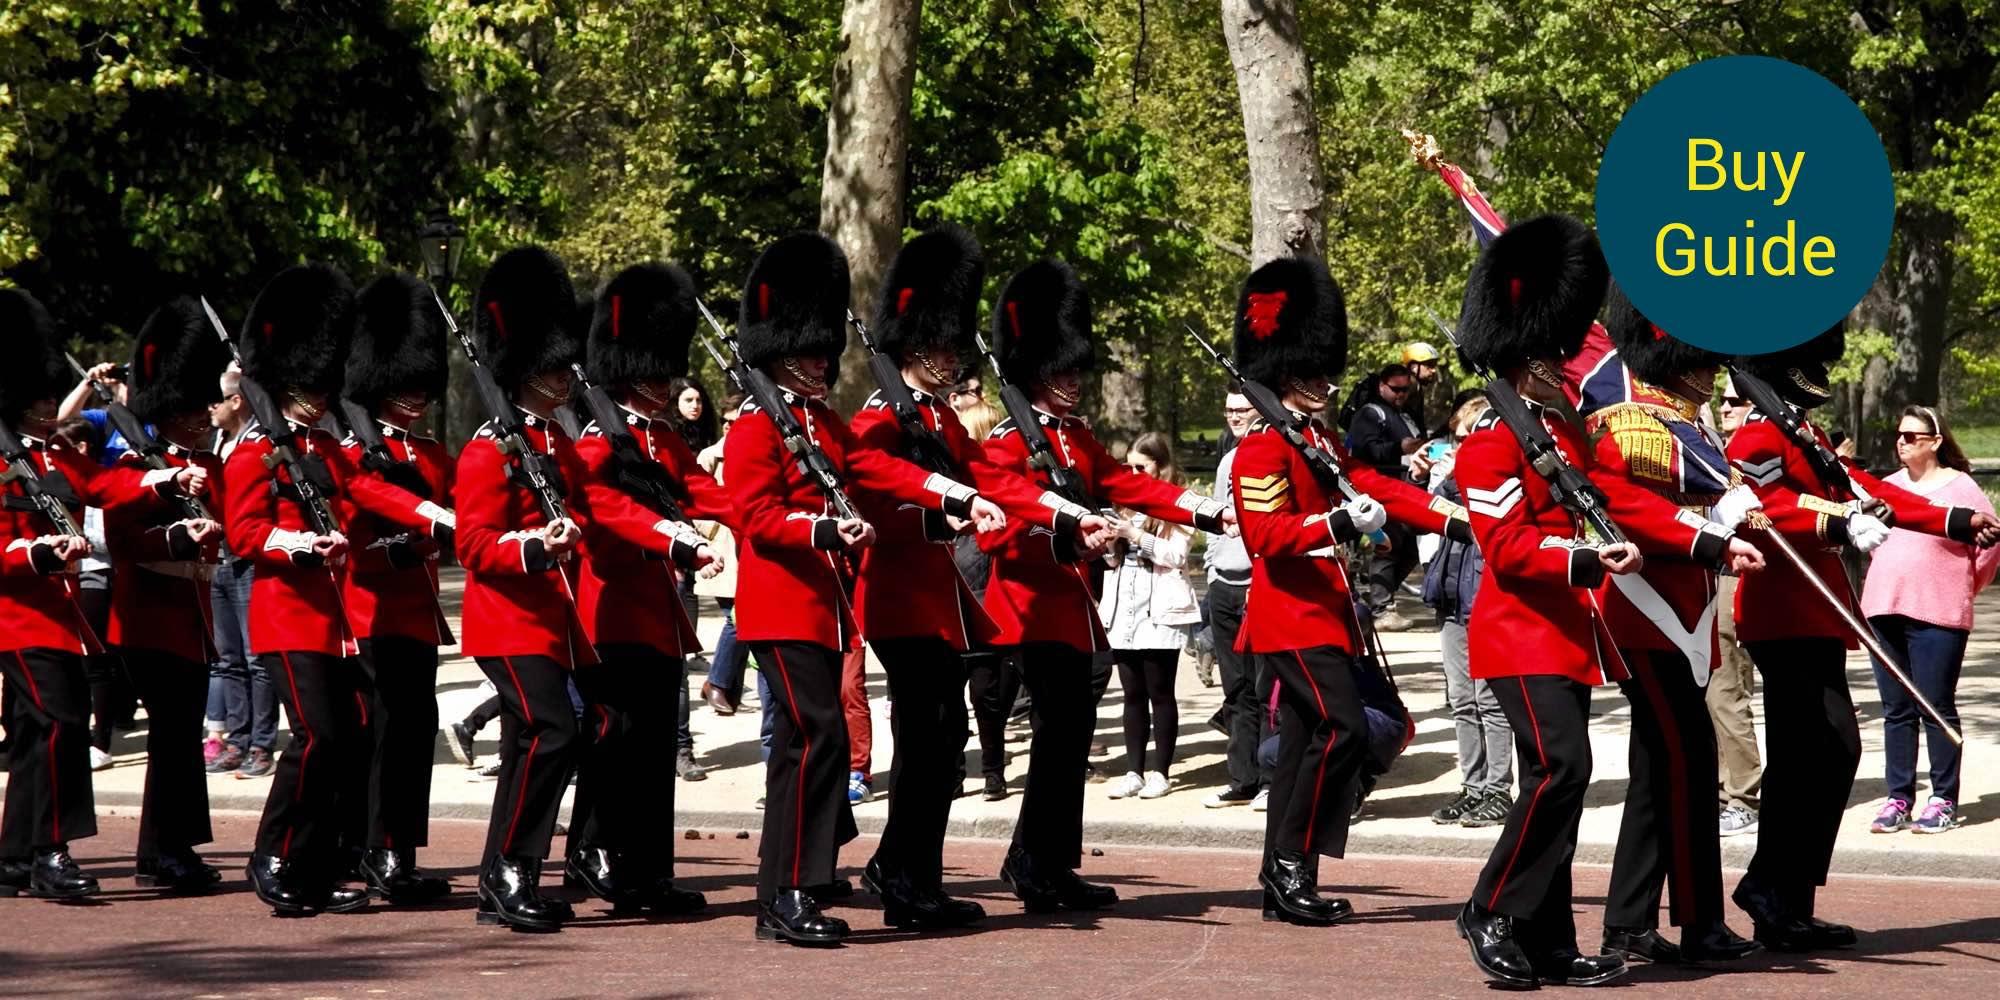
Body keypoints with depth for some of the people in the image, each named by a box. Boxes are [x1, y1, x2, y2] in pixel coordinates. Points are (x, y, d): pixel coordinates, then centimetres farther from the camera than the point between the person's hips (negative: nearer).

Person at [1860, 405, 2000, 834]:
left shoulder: (1959, 486, -2)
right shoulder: (1888, 486, 13)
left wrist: (1965, 586, 7)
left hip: (1937, 615, -5)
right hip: (1884, 609, 5)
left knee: (1937, 708, -4)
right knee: (1896, 710, 7)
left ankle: (1944, 802, 2)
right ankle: (1898, 799, 11)